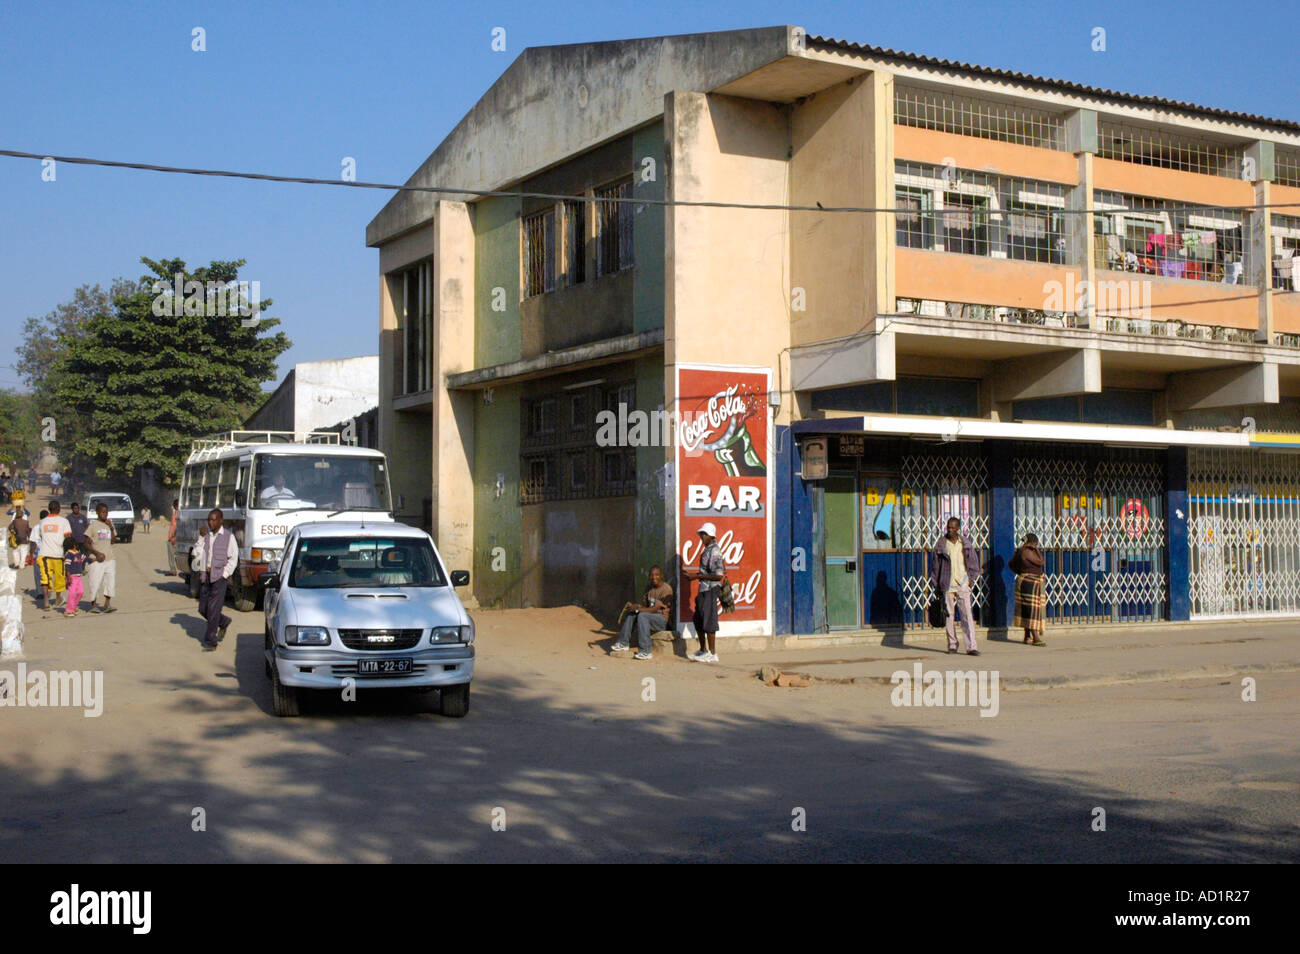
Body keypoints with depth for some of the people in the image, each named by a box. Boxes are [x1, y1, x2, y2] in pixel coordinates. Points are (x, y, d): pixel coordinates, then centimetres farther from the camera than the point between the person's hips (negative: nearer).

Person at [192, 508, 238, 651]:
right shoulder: (205, 536, 10)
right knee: (203, 609, 8)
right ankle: (224, 623, 33)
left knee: (213, 609, -8)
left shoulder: (228, 536, -2)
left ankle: (210, 641, -1)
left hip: (219, 576, -5)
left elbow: (233, 558, -1)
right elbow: (197, 554, 11)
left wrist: (224, 574, -9)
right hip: (205, 575, 5)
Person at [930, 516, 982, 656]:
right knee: (949, 615, 4)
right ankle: (952, 644, 16)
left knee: (967, 615, -8)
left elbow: (973, 562, 17)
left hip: (963, 583, 0)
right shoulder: (941, 544, 3)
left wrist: (971, 578, 6)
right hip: (947, 585, 0)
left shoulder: (966, 543, 7)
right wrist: (936, 586, 6)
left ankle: (971, 646, -12)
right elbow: (935, 565, 8)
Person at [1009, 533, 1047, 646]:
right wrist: (1037, 550, -7)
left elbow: (1010, 564, 22)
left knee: (1027, 610, 12)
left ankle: (1027, 637, 17)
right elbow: (1042, 562, -16)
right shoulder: (1027, 552, -18)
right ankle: (1036, 638, -11)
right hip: (1030, 583, -10)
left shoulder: (1020, 551, 11)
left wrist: (1020, 573, 18)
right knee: (1032, 609, -10)